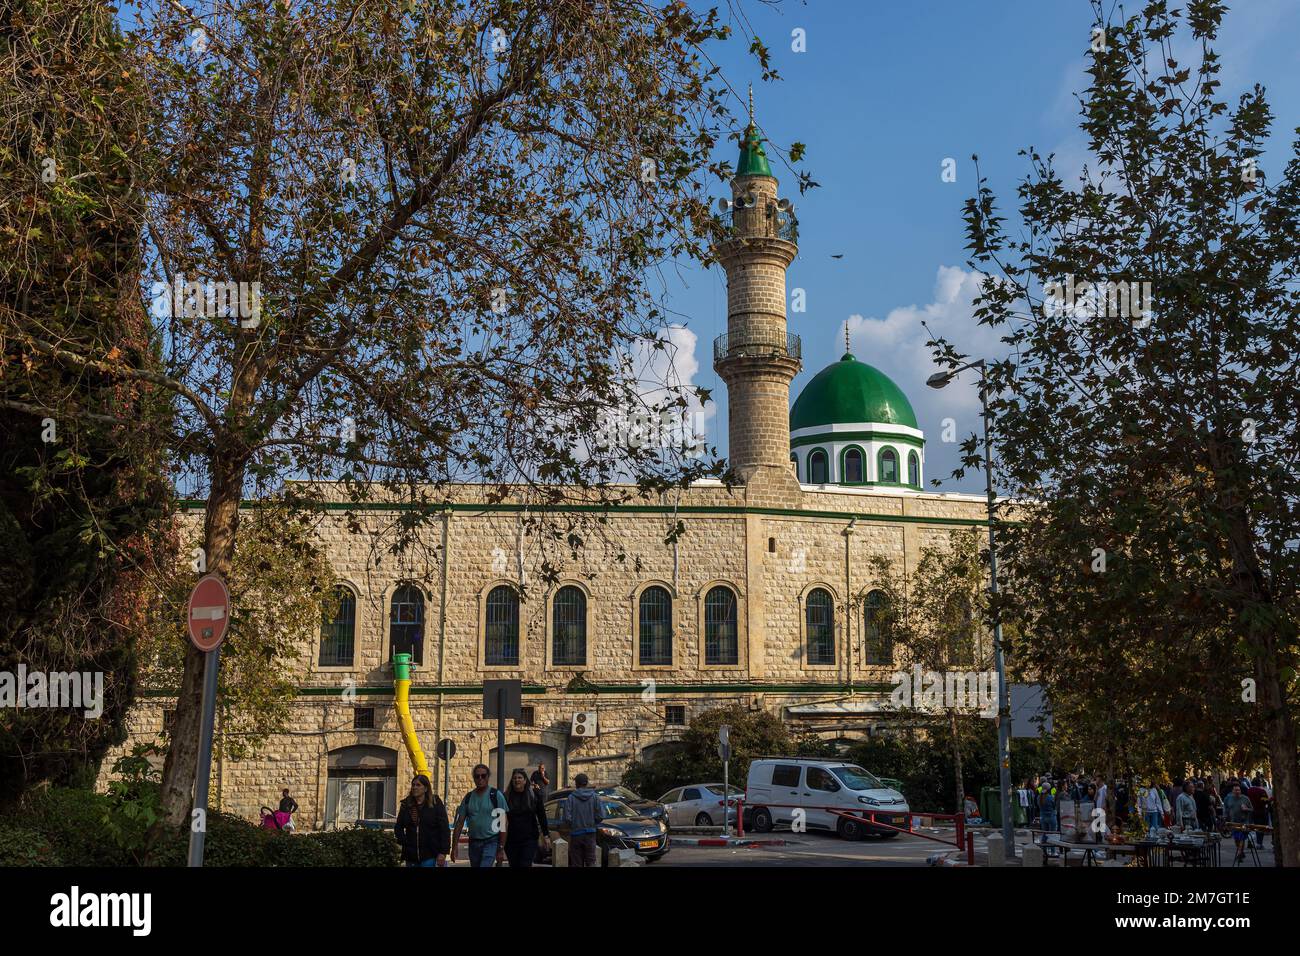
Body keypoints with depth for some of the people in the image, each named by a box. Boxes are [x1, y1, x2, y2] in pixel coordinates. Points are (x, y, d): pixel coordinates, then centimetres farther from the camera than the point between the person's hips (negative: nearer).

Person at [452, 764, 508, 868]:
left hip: (491, 842, -5)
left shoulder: (496, 795, -5)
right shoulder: (468, 797, 7)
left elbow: (504, 824, -7)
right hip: (473, 843, 5)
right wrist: (454, 846, 2)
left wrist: (501, 848, -11)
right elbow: (459, 822, 8)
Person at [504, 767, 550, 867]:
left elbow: (542, 816, 5)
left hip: (529, 838, -2)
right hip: (512, 839, 2)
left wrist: (546, 835, 4)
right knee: (514, 864, 9)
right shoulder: (507, 796, 1)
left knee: (526, 864, -12)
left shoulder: (534, 794, 1)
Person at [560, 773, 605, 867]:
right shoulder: (595, 797, -2)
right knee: (591, 861, 6)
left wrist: (573, 825, 9)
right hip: (590, 834, 2)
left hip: (575, 834, -1)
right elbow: (600, 817, -3)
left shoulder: (571, 798, -8)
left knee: (576, 863, 5)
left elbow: (566, 818, -12)